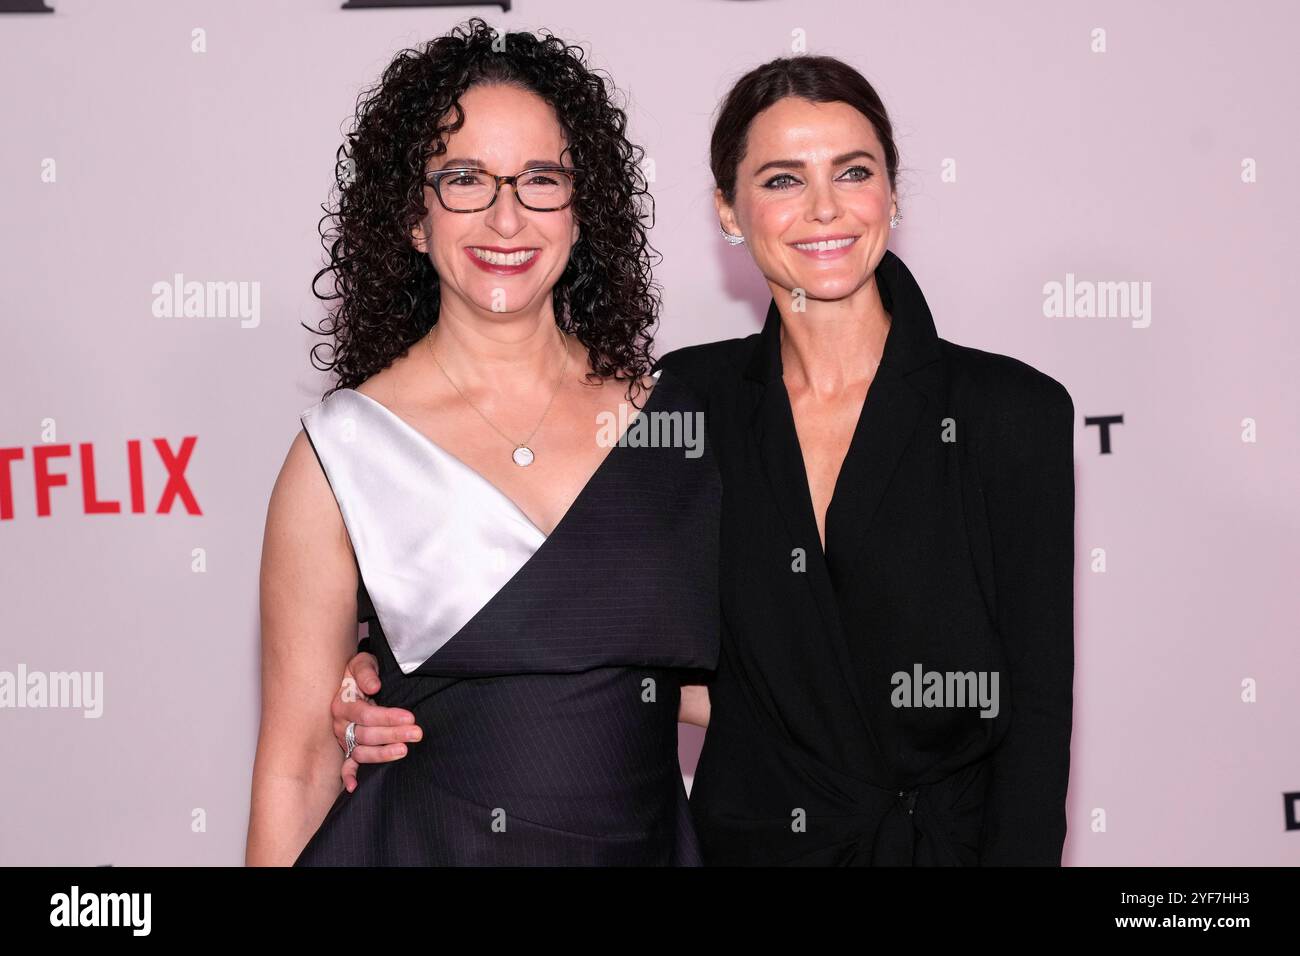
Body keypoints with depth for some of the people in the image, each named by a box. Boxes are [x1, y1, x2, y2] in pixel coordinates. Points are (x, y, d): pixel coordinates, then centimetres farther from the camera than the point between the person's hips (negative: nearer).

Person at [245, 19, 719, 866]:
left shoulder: (675, 415, -2)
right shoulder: (344, 450, -10)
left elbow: (703, 677, 9)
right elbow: (297, 762, -8)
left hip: (649, 842, 3)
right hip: (420, 844, -3)